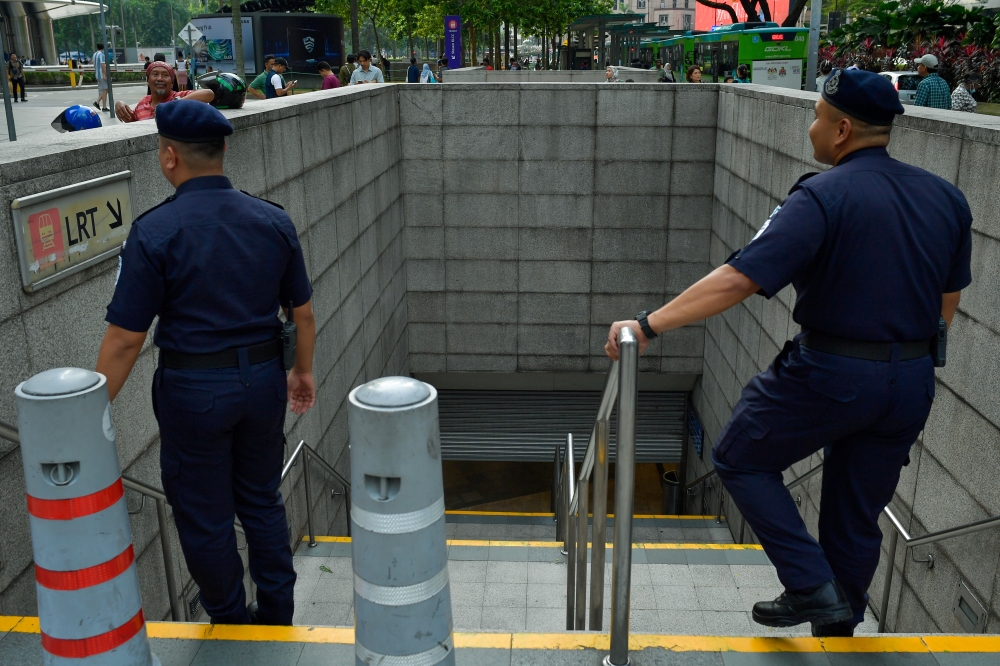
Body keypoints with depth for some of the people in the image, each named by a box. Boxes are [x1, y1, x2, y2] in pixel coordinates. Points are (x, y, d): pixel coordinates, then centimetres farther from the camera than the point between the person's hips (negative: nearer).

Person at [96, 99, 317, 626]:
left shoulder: (154, 232, -14)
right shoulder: (273, 221, -2)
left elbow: (125, 338, -14)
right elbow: (303, 312, 5)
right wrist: (303, 371, 20)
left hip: (193, 387, -4)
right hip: (263, 380, 5)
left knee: (204, 516, 15)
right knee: (262, 501, 22)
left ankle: (231, 623, 34)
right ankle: (277, 617, 35)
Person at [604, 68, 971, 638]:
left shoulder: (824, 196, -17)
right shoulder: (947, 197, 5)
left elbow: (740, 278, -26)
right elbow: (948, 304, 12)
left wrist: (648, 325, -25)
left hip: (831, 374, -7)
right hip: (912, 381, 7)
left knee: (741, 459, 14)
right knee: (858, 520, 19)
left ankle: (812, 586, 8)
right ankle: (837, 627, 35)